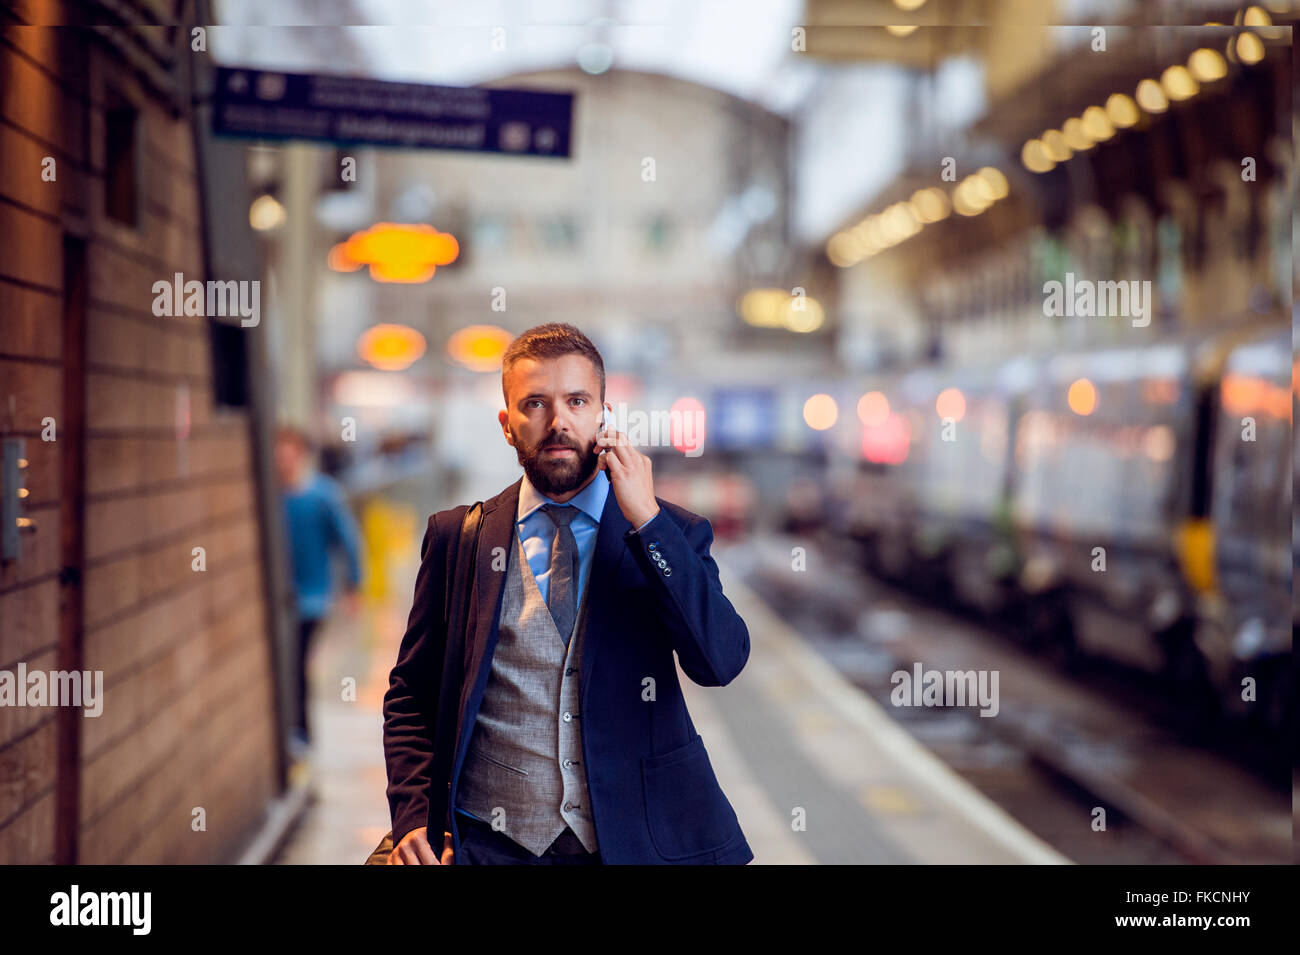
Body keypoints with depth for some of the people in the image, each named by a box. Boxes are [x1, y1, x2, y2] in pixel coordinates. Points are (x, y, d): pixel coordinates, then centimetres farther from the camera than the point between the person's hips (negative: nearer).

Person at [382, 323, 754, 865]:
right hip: (489, 845, 0)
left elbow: (722, 663, -11)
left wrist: (646, 518, -14)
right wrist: (414, 817, -3)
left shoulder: (671, 533, 4)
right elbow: (411, 695, 11)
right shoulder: (457, 536, 7)